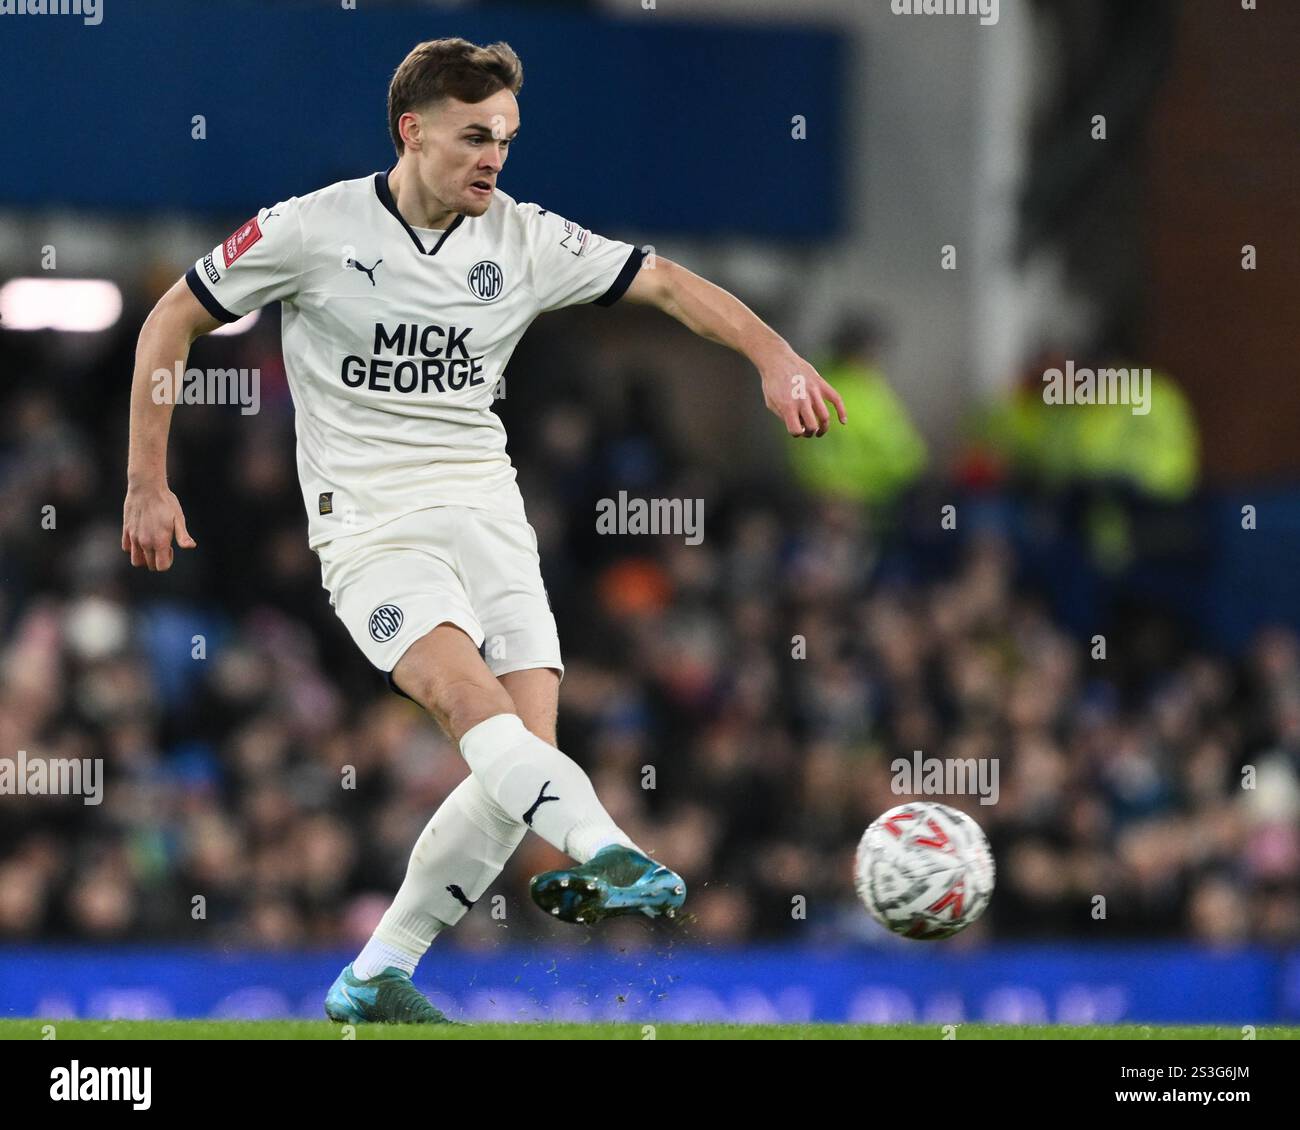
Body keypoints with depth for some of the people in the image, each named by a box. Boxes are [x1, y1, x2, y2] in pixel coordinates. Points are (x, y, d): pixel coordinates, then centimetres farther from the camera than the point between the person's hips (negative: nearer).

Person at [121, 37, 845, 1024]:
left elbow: (666, 283, 5)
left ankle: (375, 979, 0)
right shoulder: (314, 230, -3)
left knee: (524, 753, -10)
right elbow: (171, 323, 5)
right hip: (371, 525, -5)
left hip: (487, 514, 5)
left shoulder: (524, 239, 6)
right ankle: (607, 859, -51)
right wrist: (148, 486, 3)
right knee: (475, 702, -29)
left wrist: (774, 356, -12)